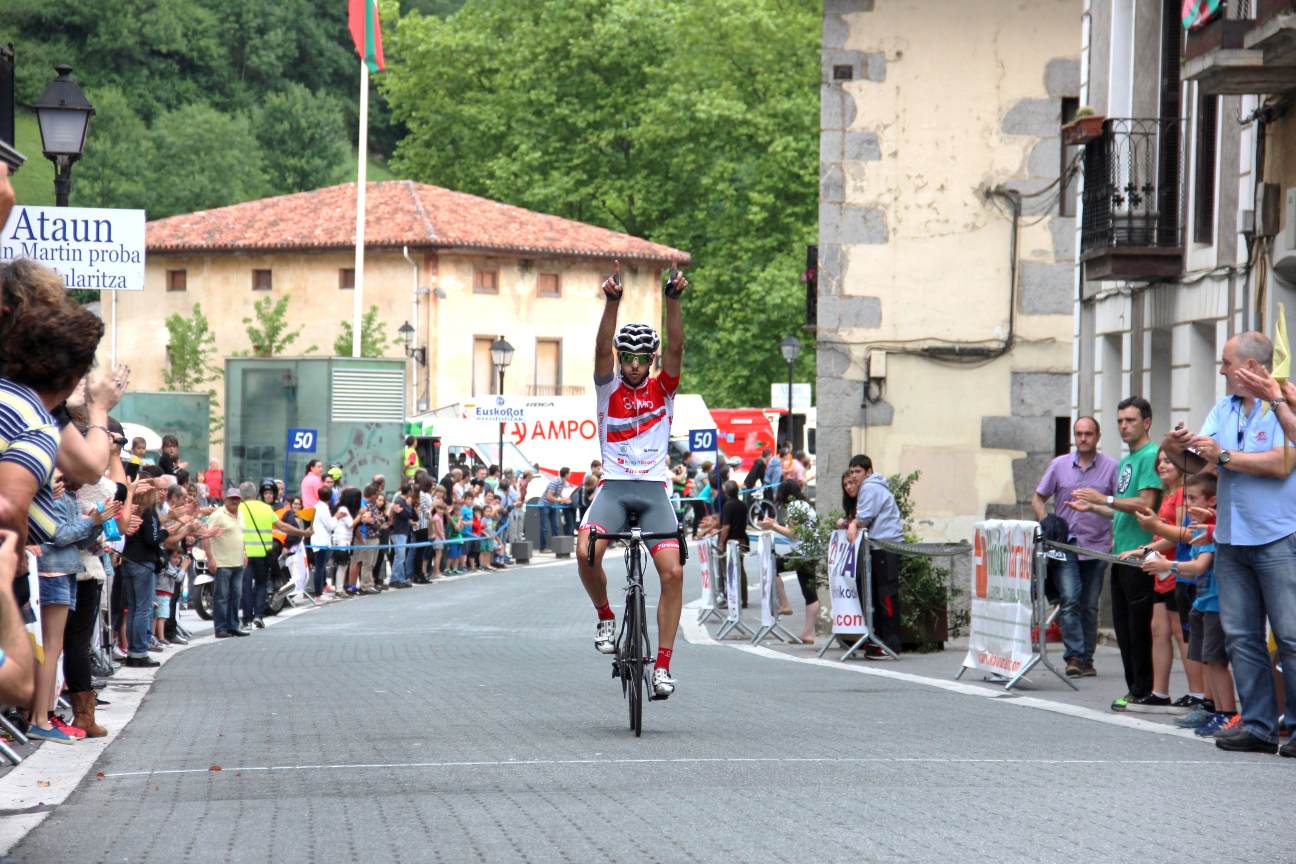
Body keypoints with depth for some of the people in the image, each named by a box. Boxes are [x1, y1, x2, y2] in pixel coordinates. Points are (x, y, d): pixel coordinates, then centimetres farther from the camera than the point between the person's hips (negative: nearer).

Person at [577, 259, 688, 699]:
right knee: (586, 553, -27)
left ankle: (662, 664, -9)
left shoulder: (663, 388, 7)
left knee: (673, 571, -16)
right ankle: (606, 617, 1)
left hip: (654, 489, 1)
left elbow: (676, 348, -9)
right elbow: (602, 349, -12)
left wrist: (673, 300, -24)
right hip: (614, 486, -1)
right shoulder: (608, 388, 5)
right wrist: (612, 302, -28)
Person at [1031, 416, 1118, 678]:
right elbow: (1038, 499, 12)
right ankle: (1074, 656, -14)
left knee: (1090, 606, 8)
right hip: (1066, 544, 0)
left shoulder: (1111, 467, 2)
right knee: (1070, 600, -13)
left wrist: (1116, 538, -5)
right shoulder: (1059, 465, 6)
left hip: (1097, 545, 0)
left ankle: (1086, 659, 15)